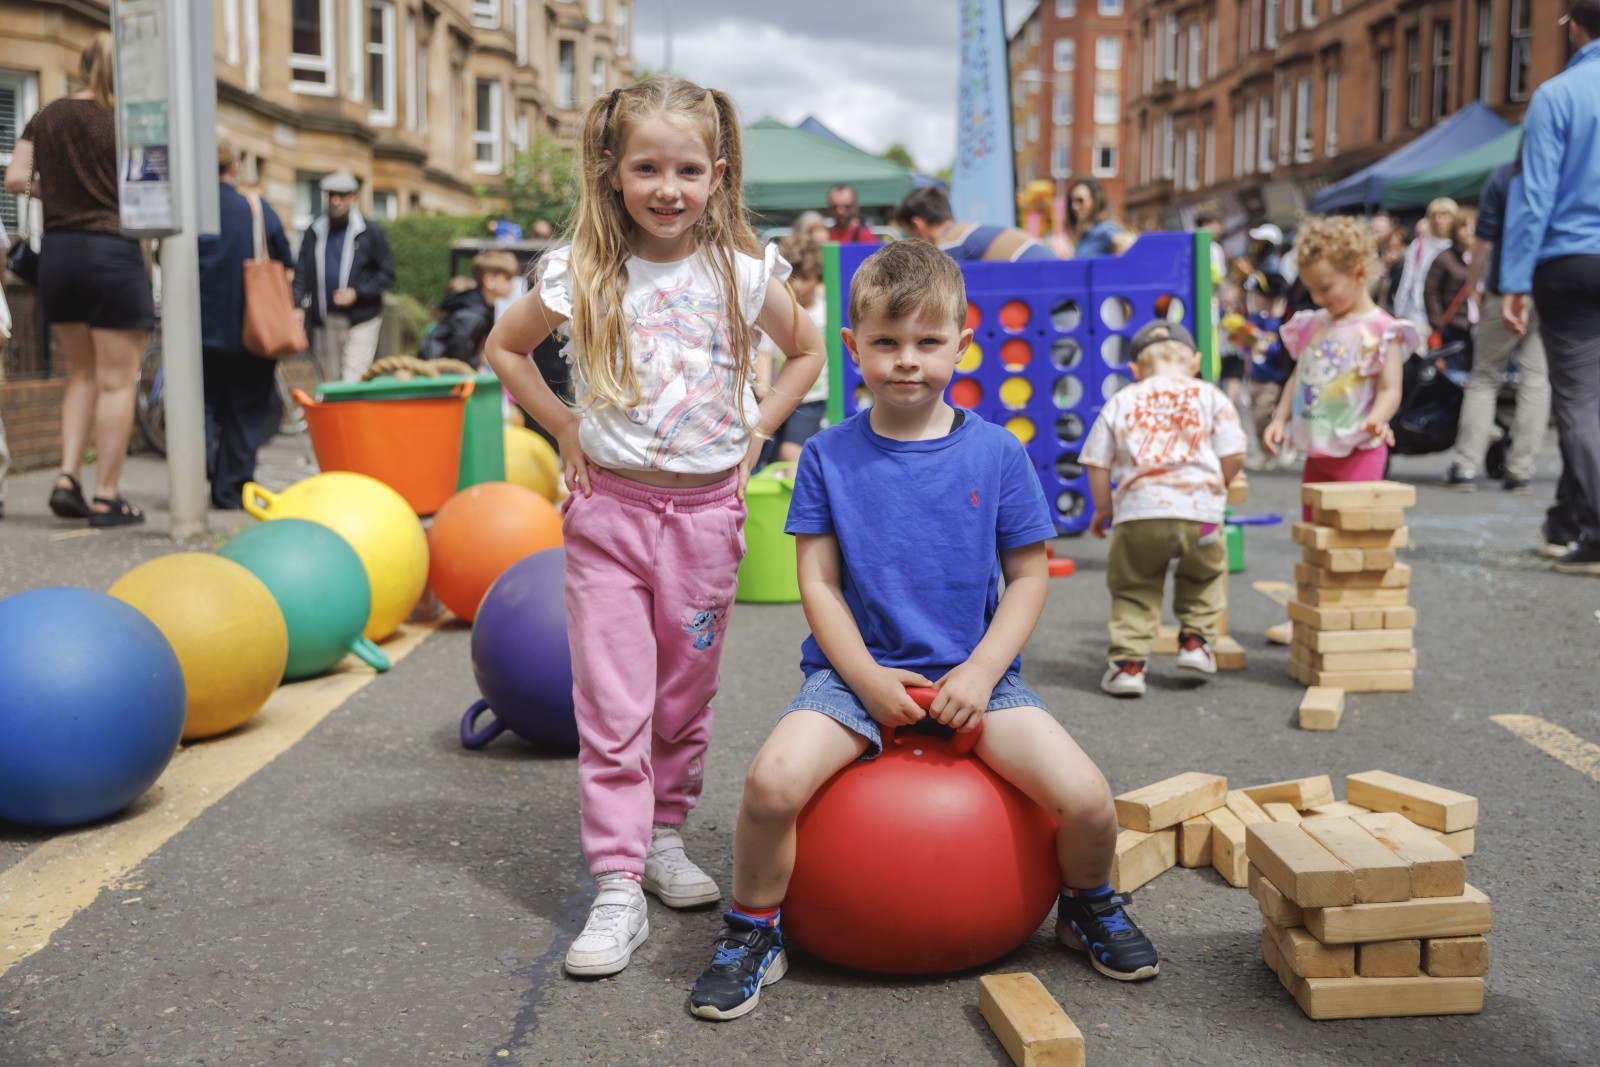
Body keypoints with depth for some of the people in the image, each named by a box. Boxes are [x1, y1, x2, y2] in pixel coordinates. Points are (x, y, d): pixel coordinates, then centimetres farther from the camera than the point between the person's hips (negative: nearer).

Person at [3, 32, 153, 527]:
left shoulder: (45, 118, 7)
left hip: (57, 250, 5)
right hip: (112, 251, -5)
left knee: (82, 372, 19)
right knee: (116, 381, 1)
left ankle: (67, 477, 6)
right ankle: (106, 498, 1)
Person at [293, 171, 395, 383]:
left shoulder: (370, 232, -1)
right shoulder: (315, 232, 9)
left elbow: (387, 272, -1)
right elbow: (302, 271, 8)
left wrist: (357, 293, -13)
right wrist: (298, 306, -5)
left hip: (361, 320, -4)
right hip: (326, 321, 4)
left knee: (353, 383, -13)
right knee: (332, 381, 10)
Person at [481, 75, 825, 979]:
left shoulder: (743, 273, -3)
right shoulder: (581, 275, -4)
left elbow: (808, 351, 14)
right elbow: (505, 347, 12)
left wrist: (755, 432, 4)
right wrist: (564, 429, 3)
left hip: (706, 509, 1)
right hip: (609, 508, -1)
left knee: (686, 700, 12)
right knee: (612, 706, -3)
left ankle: (664, 837, 33)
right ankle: (618, 891, 2)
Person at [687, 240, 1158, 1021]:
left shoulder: (996, 453, 1)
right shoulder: (828, 456, 0)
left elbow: (1028, 577, 4)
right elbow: (818, 582, 0)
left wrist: (982, 672, -9)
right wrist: (867, 679, -13)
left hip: (974, 673, 1)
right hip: (857, 671, 0)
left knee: (1086, 799, -18)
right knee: (773, 779, -28)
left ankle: (1089, 906, 18)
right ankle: (752, 934, 0)